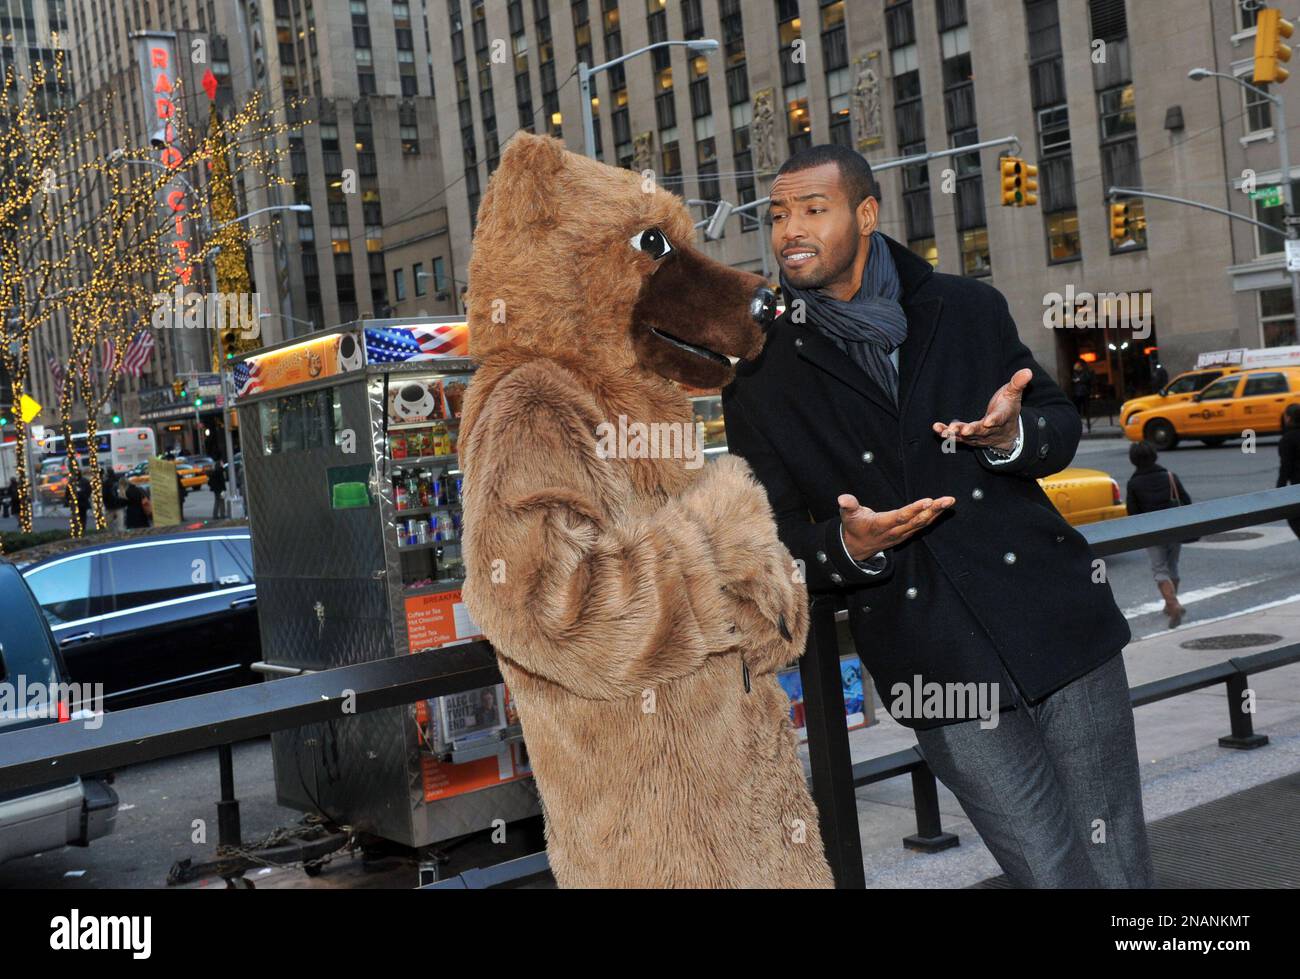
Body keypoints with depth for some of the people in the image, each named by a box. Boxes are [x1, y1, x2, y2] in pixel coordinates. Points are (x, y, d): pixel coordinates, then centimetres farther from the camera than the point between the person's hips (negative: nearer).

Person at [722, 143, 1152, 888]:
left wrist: (1013, 436, -11)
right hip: (935, 670, -2)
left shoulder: (968, 309, 7)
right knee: (1053, 873, 0)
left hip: (1058, 621, 2)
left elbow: (1062, 424, 13)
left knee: (1122, 866, 8)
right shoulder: (761, 382, 2)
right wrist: (848, 546, -19)